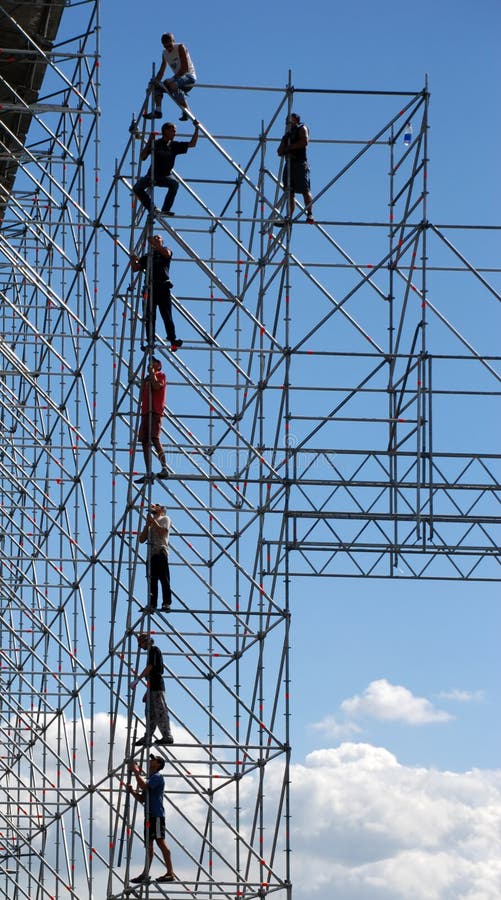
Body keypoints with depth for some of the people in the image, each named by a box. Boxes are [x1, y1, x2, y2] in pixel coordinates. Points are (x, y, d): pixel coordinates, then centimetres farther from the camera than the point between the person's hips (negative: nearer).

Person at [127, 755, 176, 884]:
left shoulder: (158, 777, -6)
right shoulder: (150, 778, 23)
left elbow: (144, 786, -22)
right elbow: (142, 799, 23)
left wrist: (136, 772, -13)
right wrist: (132, 792, 7)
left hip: (156, 815, -10)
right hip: (149, 815, 10)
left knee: (161, 842, -12)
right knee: (148, 844, 10)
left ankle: (170, 873, -14)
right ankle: (145, 874, 13)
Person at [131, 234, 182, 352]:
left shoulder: (165, 251, 17)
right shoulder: (146, 257, 24)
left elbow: (167, 253, -8)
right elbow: (135, 268, 16)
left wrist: (155, 244, -15)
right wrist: (133, 259, -1)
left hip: (163, 287, -3)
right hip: (150, 288, 3)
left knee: (167, 316, -12)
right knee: (150, 317, -5)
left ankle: (173, 340, -19)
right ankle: (150, 341, -7)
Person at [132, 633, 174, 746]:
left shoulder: (154, 650, -7)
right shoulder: (151, 651, 22)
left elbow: (150, 667, -18)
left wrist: (137, 679, -21)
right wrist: (147, 692, 26)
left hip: (157, 686, -10)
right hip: (153, 687, 10)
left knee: (160, 712, -9)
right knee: (150, 712, 10)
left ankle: (167, 737, -9)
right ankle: (147, 737, 12)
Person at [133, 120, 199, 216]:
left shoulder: (174, 145, 2)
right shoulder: (155, 144, -6)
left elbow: (192, 144, 1)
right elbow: (143, 157, -11)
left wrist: (196, 129, -8)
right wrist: (148, 143, -22)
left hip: (165, 176, 1)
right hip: (152, 175, -1)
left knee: (174, 183, -32)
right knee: (137, 188, -25)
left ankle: (165, 209, -23)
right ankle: (151, 208, -7)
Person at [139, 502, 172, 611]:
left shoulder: (165, 519, 12)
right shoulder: (150, 523, 28)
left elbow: (163, 532, -8)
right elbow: (141, 539, 18)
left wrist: (153, 521, -2)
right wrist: (147, 524, 8)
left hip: (160, 552, -6)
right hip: (151, 553, 6)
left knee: (164, 579, -11)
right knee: (152, 581, 0)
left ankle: (166, 603, -13)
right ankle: (152, 604, -2)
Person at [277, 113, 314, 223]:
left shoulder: (302, 128, 9)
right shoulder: (287, 134, 27)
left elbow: (305, 141, -10)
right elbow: (280, 152, 21)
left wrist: (290, 147, -10)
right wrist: (284, 141, 4)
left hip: (300, 163, -7)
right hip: (289, 164, 7)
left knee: (305, 190, -15)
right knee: (289, 192, 1)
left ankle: (310, 214, -23)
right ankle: (289, 217, -1)